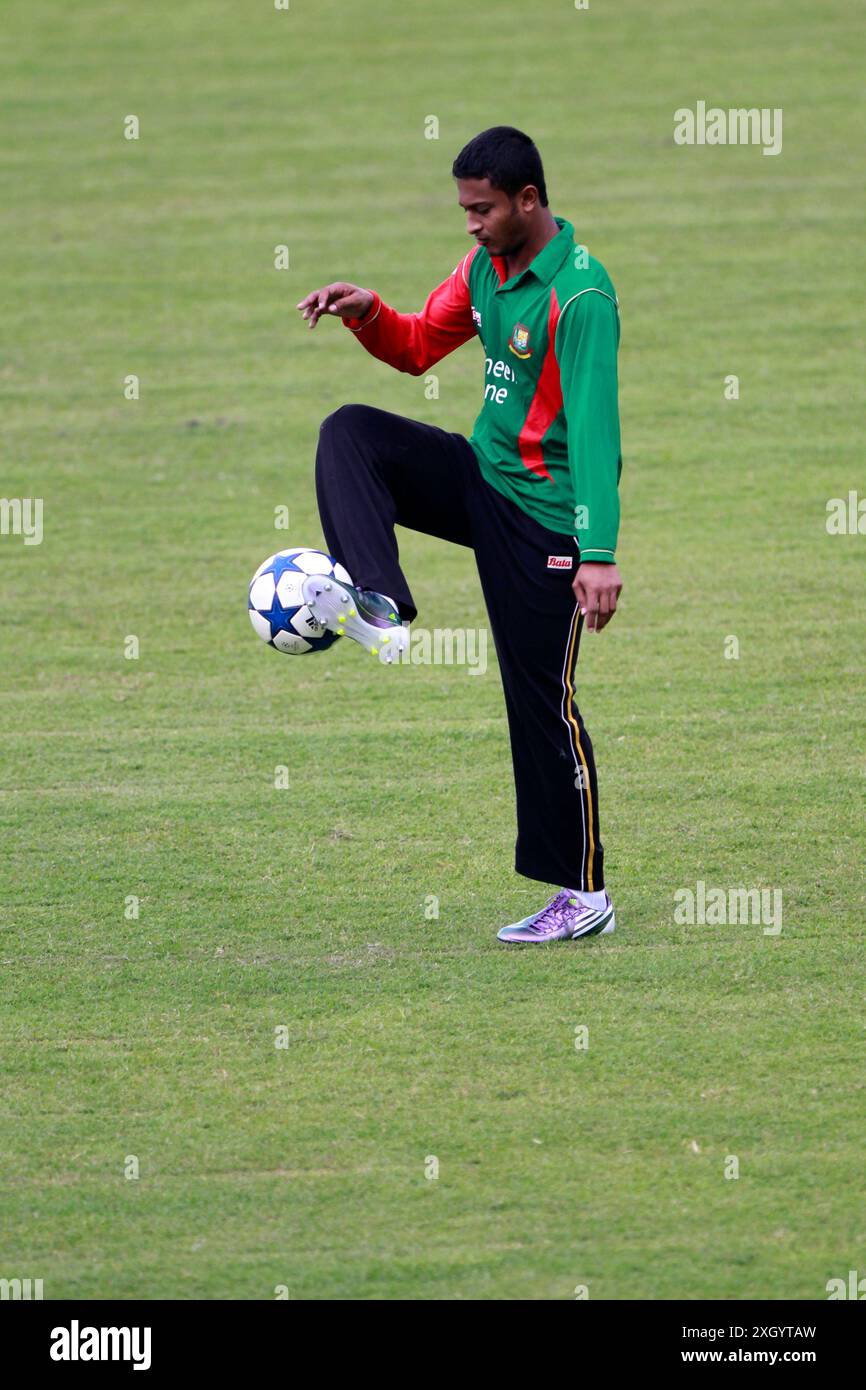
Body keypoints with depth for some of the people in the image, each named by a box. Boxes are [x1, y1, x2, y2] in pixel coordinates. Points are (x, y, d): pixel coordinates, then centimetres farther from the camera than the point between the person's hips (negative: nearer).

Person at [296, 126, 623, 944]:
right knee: (348, 434, -9)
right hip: (482, 474, 8)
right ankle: (378, 607, -24)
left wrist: (598, 554, -36)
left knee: (541, 701, -4)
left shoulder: (579, 295, -23)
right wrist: (367, 314, -6)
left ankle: (585, 897, 7)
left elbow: (595, 427, -29)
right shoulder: (484, 266, 4)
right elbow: (418, 348, 17)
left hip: (542, 516, -8)